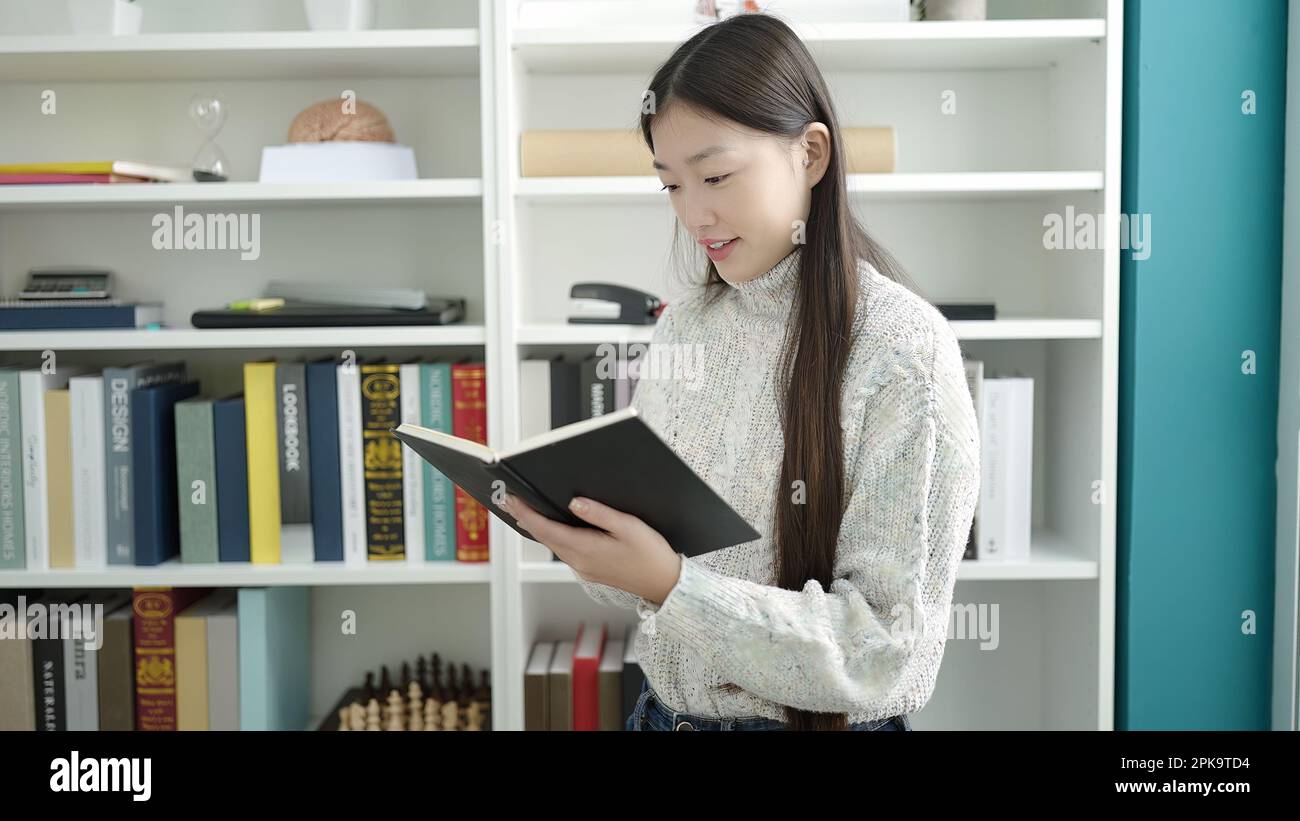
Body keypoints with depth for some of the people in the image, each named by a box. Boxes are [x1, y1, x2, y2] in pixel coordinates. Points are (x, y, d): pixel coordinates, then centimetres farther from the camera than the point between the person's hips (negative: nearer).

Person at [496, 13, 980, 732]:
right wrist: (579, 531, -14)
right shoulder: (683, 325, 0)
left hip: (826, 717, -5)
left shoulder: (908, 351, -18)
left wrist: (671, 584, -30)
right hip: (664, 707, 5)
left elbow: (891, 651, -21)